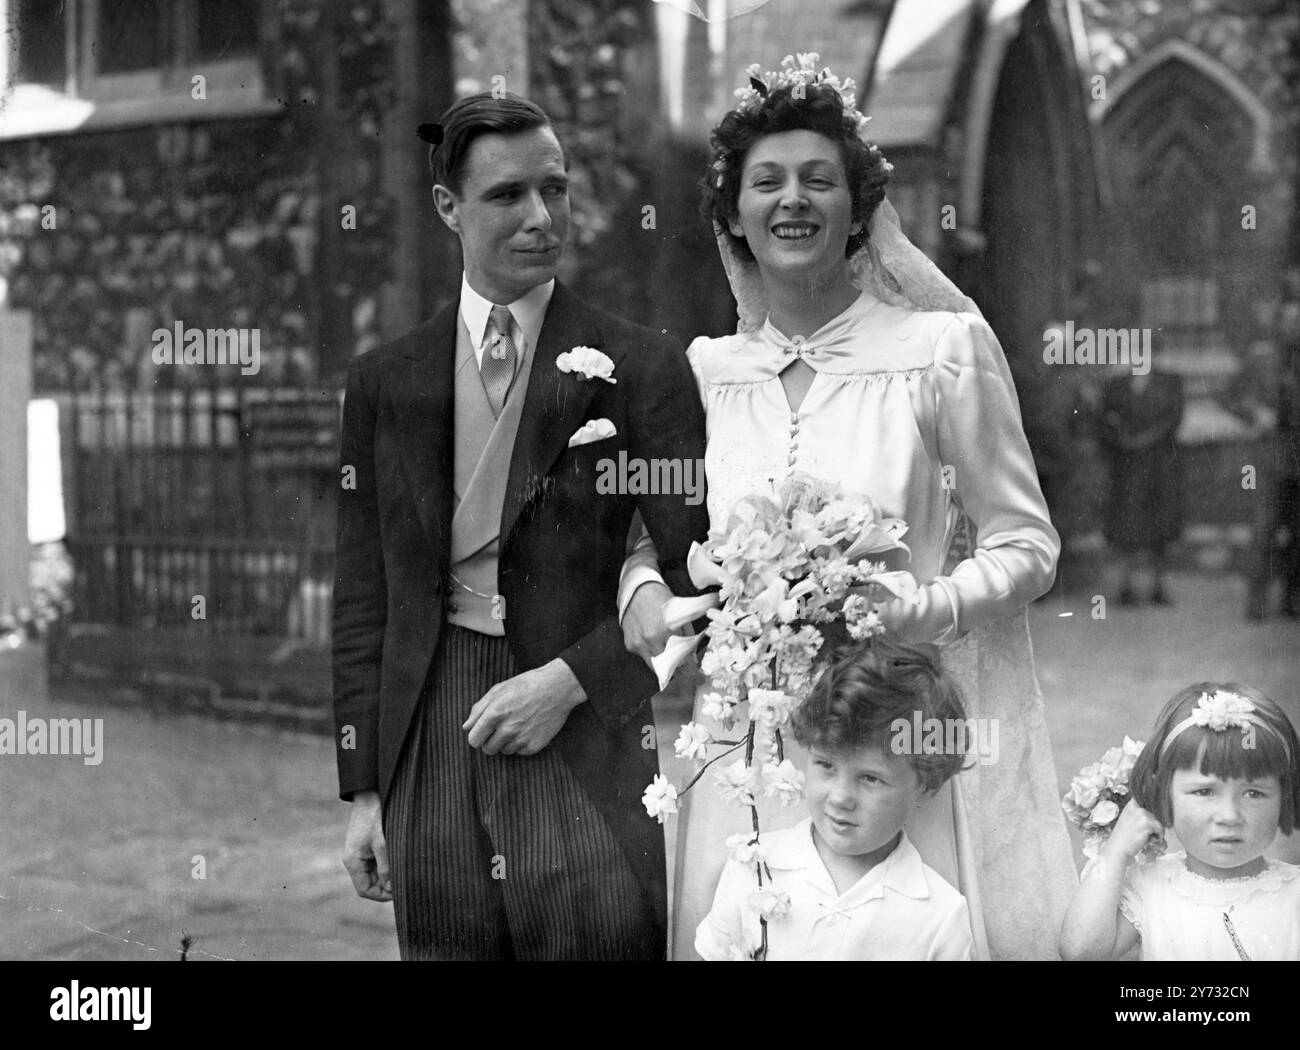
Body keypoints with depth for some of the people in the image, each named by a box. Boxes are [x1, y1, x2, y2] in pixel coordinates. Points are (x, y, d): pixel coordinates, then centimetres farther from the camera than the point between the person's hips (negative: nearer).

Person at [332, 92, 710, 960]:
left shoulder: (640, 368, -1)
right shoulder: (386, 382, 7)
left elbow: (697, 576, -2)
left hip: (586, 733, -2)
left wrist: (568, 679, -11)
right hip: (428, 741, 3)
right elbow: (363, 598, 9)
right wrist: (363, 788, 6)